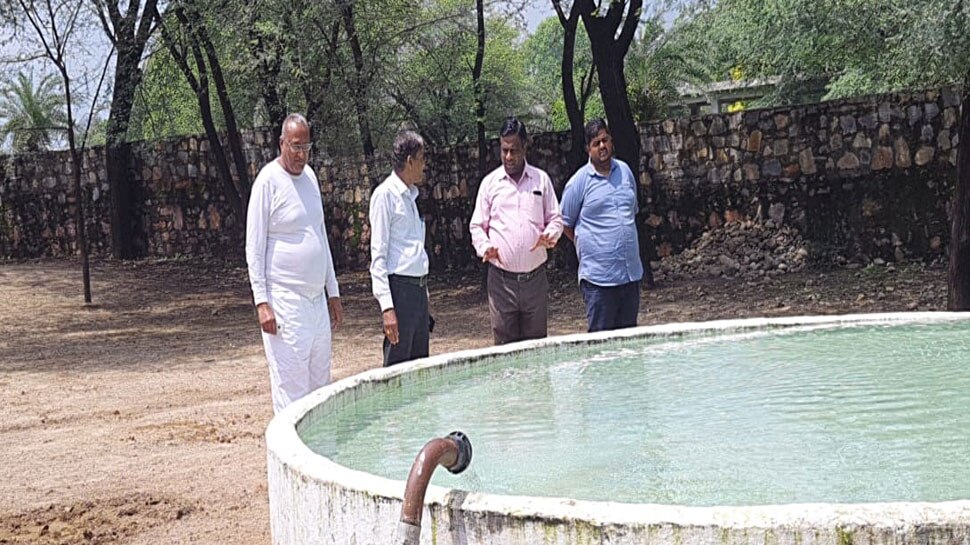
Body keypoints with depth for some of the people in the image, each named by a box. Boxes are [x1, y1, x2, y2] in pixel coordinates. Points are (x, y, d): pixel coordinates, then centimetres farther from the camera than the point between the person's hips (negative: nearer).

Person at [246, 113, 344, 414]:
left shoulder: (310, 176, 14)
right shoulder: (269, 180, -8)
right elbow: (254, 247, -9)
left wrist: (333, 291, 21)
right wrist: (261, 301, -14)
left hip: (317, 297, 7)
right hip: (285, 301, -7)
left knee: (321, 384, 9)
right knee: (291, 389, -7)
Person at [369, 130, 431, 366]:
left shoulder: (410, 195, 17)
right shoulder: (385, 194, -8)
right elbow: (378, 255, -13)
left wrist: (424, 291, 18)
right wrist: (386, 306, -19)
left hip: (419, 288, 9)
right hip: (399, 287, -9)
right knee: (397, 367, -7)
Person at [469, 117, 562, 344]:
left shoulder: (541, 179, 9)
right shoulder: (490, 182, 7)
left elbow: (556, 218, 13)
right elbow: (476, 226, 9)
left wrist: (549, 235, -9)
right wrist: (485, 247, -12)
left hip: (535, 276, 1)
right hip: (501, 278, -1)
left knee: (537, 343, 5)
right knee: (505, 344, 0)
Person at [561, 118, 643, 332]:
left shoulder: (625, 171, 11)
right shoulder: (579, 182, -5)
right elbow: (565, 225, 3)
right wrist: (587, 246, 4)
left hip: (631, 272, 5)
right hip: (598, 275, -5)